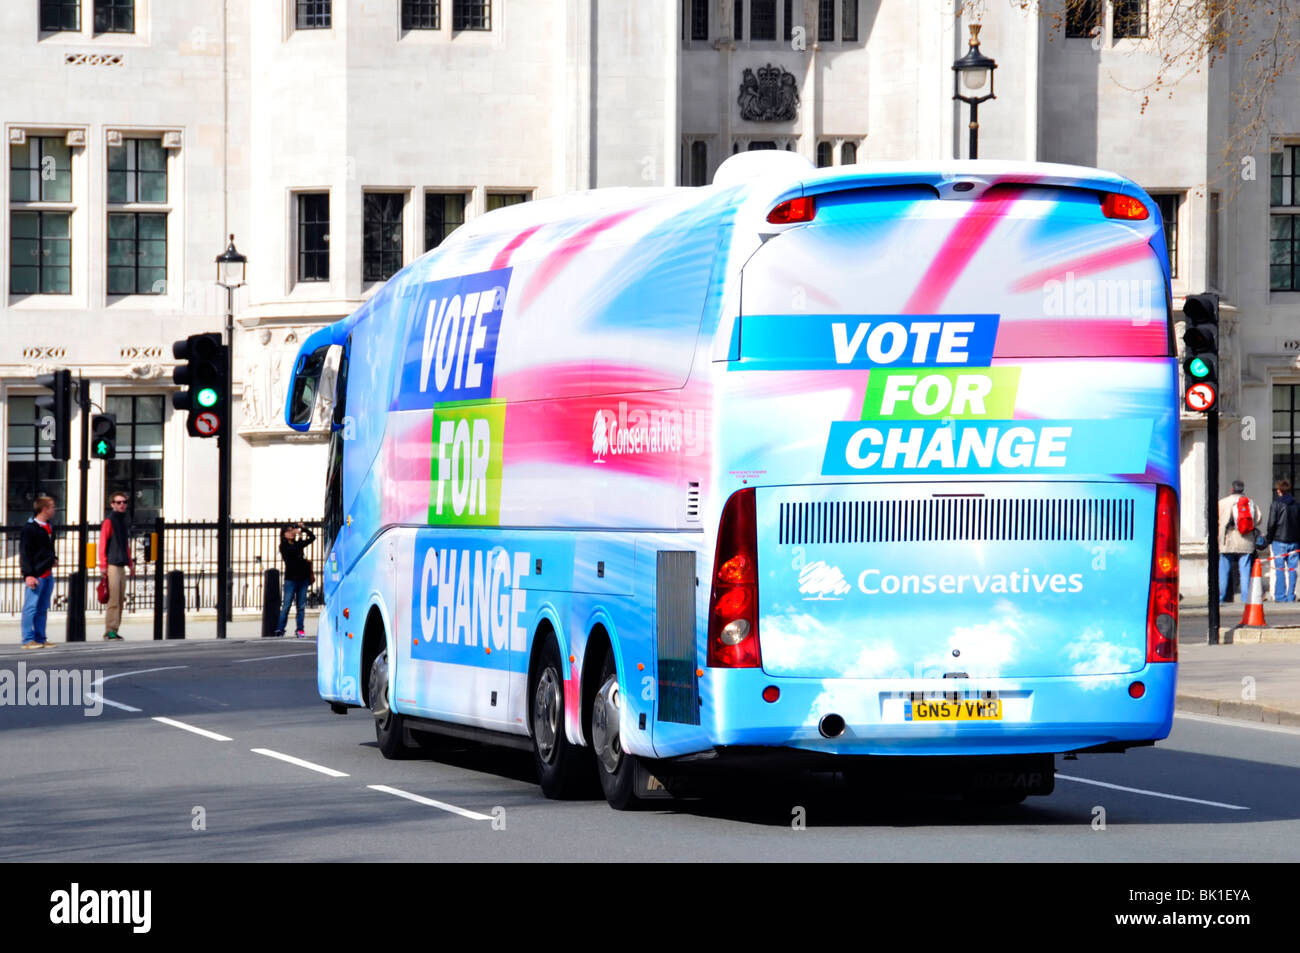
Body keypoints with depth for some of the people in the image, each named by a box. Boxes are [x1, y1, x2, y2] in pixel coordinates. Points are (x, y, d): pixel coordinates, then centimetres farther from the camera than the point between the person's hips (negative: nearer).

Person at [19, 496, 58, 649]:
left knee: (43, 608, 11)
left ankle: (40, 639, 16)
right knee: (31, 607, -7)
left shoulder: (50, 526, 15)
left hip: (48, 573, 9)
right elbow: (25, 553, -13)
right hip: (36, 574, -9)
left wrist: (54, 559, 13)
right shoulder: (29, 528, -10)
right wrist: (28, 574, -18)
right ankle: (28, 640, -6)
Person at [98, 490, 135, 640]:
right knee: (113, 600, -11)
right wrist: (103, 565, -16)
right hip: (112, 565, -8)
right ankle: (110, 631, -11)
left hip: (122, 565, 8)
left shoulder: (125, 521, 18)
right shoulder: (109, 521, -5)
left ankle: (114, 630, 10)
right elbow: (102, 544, -10)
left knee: (120, 600, 7)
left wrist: (131, 562, 22)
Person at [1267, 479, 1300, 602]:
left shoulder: (1276, 504, -5)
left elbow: (1272, 524, -8)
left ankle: (1280, 596, -4)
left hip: (1279, 541, -4)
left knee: (1279, 569, -1)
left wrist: (1269, 539, 2)